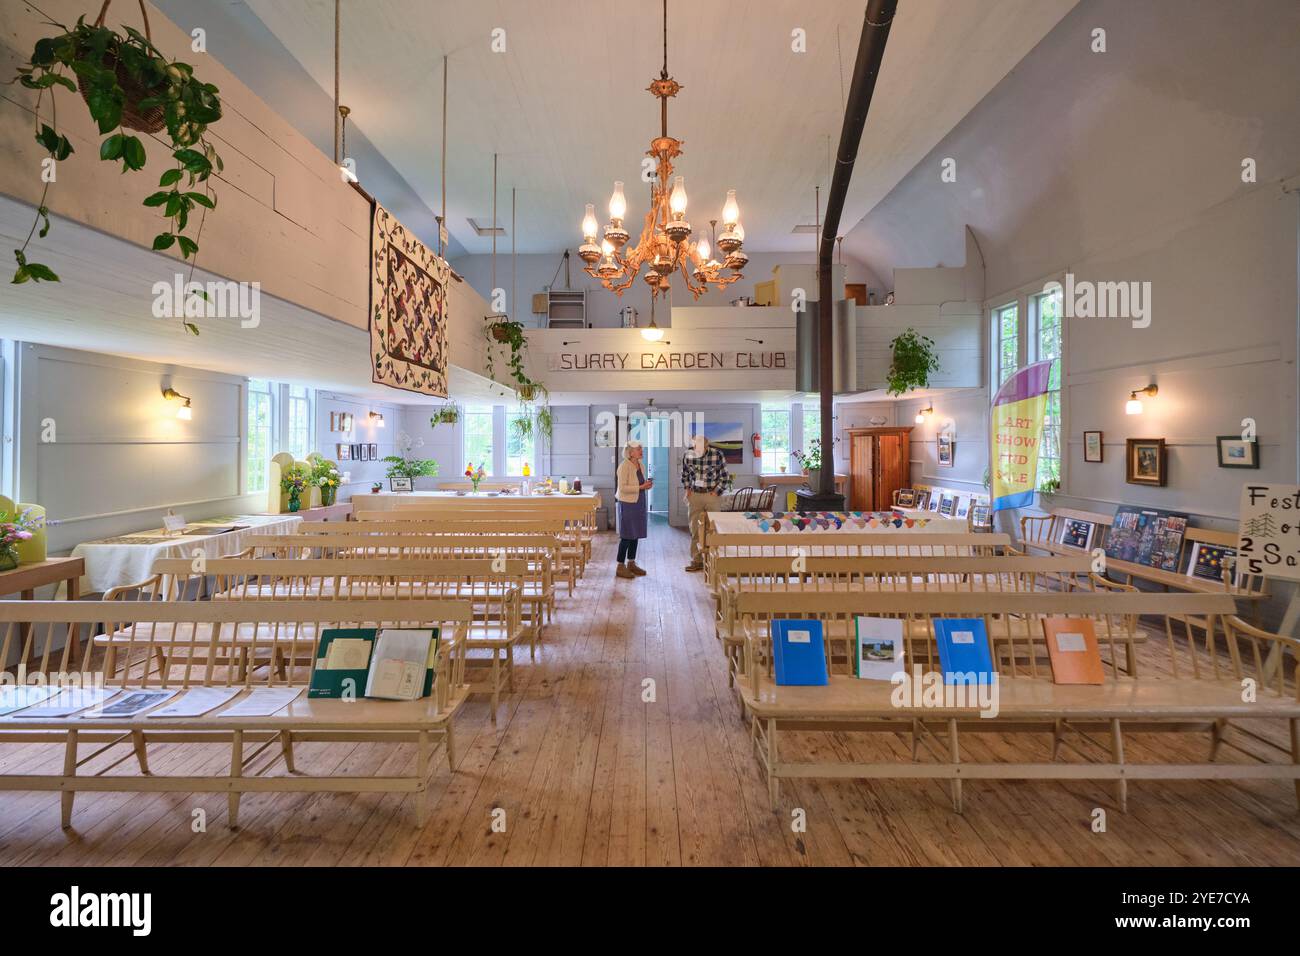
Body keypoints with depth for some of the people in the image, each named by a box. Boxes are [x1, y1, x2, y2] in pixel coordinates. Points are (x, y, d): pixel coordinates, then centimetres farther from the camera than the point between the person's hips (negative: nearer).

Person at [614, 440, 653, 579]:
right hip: (628, 504, -8)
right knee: (626, 536, -3)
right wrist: (641, 487, -23)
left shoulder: (640, 465, 10)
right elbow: (622, 488, -20)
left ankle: (631, 563, 25)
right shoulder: (624, 466, -14)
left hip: (639, 503, 8)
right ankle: (620, 567, 6)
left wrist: (647, 484, 1)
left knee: (635, 535, 13)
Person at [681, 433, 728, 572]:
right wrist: (687, 489, 5)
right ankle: (696, 560, 16)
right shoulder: (687, 455, -5)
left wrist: (716, 492, -6)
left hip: (713, 495, -3)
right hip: (694, 495, 3)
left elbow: (724, 476, -2)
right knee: (695, 529, 7)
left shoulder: (717, 455, -13)